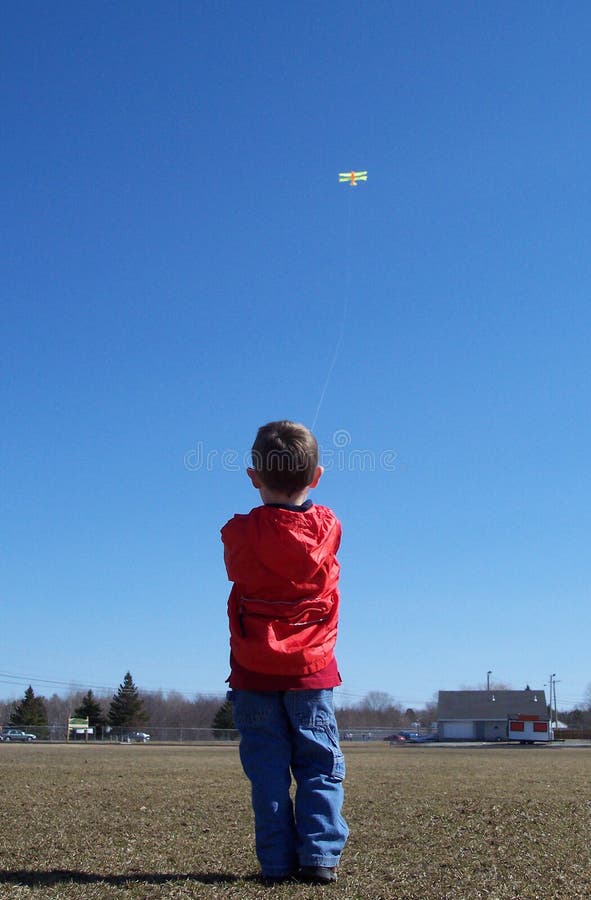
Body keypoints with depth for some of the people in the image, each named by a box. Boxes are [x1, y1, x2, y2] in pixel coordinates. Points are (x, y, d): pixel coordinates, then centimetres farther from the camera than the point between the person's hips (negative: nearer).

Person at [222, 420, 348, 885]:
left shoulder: (239, 534, -8)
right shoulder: (328, 527, -5)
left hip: (254, 674, 0)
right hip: (311, 671, 1)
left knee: (267, 770, 6)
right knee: (321, 766, 9)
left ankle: (277, 861, 5)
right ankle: (320, 854, 2)